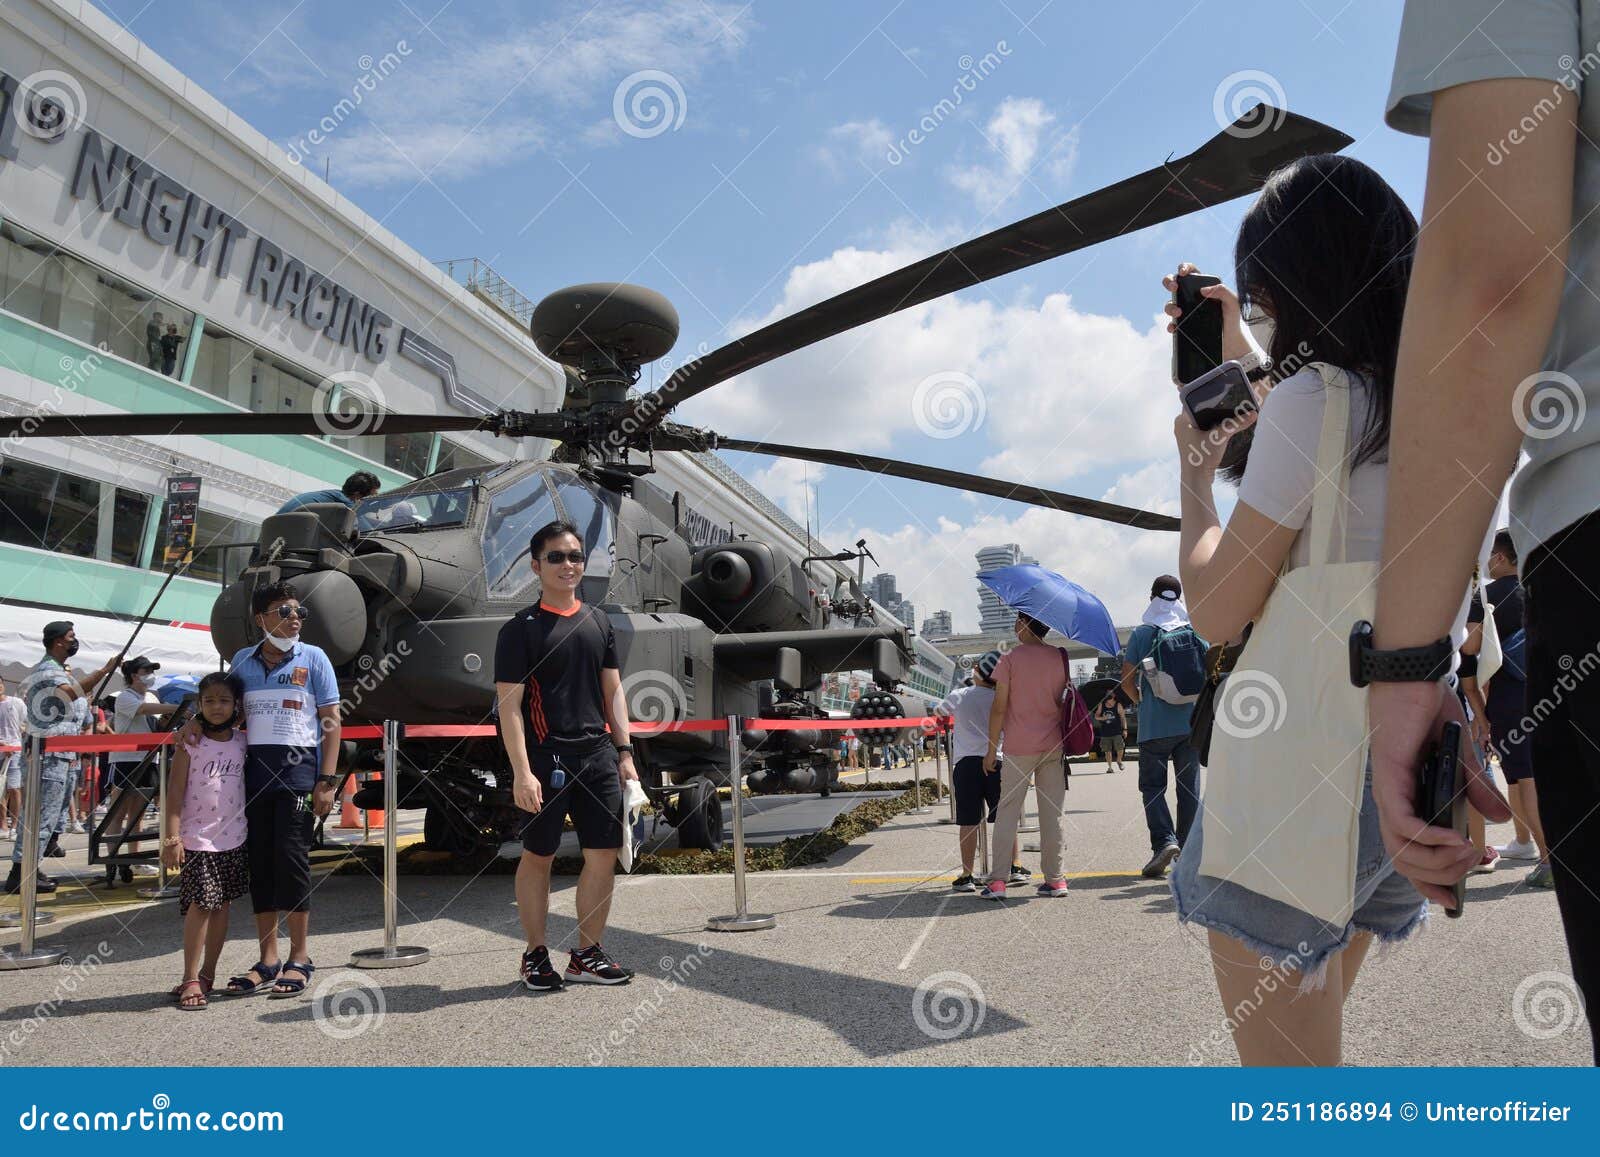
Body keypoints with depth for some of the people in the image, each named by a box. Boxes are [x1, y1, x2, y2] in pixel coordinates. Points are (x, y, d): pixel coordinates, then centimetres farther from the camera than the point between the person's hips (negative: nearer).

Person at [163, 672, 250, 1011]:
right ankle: (191, 979, -2)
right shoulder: (190, 742, -4)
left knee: (222, 904, 8)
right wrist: (172, 837, -11)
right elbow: (175, 792, -6)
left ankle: (208, 974, 19)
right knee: (199, 904, -9)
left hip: (233, 837, 4)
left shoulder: (242, 742, 7)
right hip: (198, 837, -4)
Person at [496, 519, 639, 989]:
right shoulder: (521, 628, -3)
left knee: (605, 854, 5)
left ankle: (587, 954, 18)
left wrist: (624, 753, 8)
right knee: (538, 856, 5)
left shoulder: (599, 622, 13)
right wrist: (521, 771, -15)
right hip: (546, 755, -5)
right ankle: (536, 954, 21)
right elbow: (509, 704, -8)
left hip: (598, 754, 5)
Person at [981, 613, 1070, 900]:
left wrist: (991, 748, -2)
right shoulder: (1060, 657, 4)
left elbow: (999, 707, -8)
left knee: (1007, 813, 2)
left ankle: (997, 881, 1)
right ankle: (1055, 878, 11)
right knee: (1053, 813, 8)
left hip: (1019, 747, -3)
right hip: (1054, 746, 3)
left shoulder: (1010, 659, -7)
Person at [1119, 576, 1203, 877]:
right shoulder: (1195, 632, 4)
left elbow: (1127, 682, -3)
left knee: (1152, 785, 6)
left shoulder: (1141, 633, -2)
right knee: (1189, 786, 10)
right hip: (1191, 724, 3)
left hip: (1154, 725, -2)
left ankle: (1164, 841, -11)